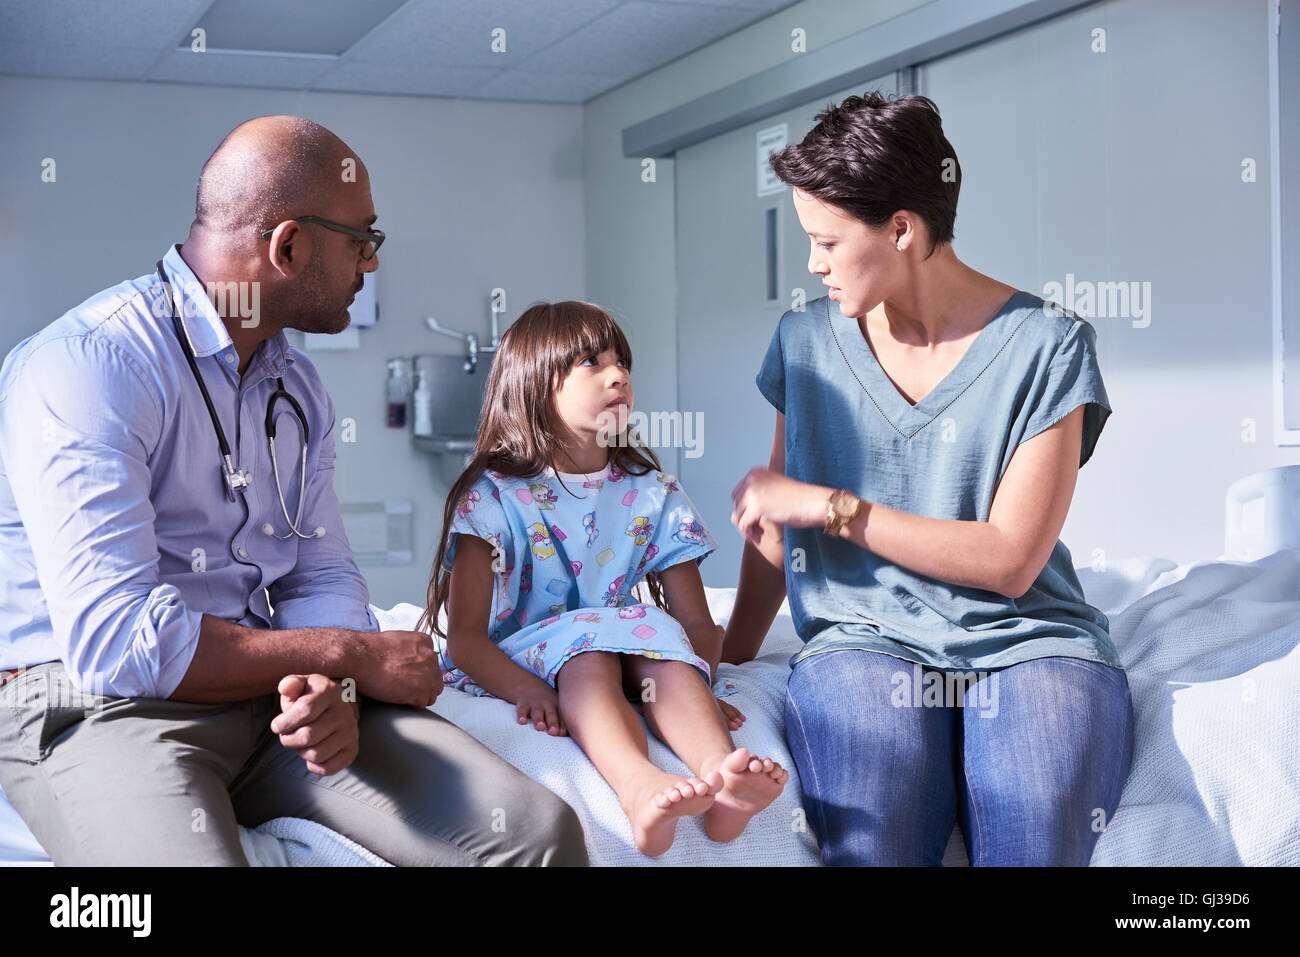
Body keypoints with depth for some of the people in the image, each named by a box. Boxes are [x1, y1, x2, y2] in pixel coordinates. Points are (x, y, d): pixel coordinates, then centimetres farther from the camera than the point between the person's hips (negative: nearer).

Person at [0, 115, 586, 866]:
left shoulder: (298, 388, 14)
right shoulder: (86, 365, -14)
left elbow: (323, 573, 12)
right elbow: (114, 642, -22)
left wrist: (331, 687, -13)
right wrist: (350, 654, -14)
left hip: (280, 691, 5)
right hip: (102, 707, -5)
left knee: (538, 830, -15)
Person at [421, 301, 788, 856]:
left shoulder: (652, 497, 6)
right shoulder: (494, 497, -5)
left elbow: (696, 622, 3)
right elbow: (464, 637, -11)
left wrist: (693, 687, -20)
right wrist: (527, 690, -30)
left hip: (625, 660, 3)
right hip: (511, 665, -3)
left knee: (659, 632, -28)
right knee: (588, 644, -33)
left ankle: (719, 771, -53)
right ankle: (640, 789, -61)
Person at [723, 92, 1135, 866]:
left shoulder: (1045, 345, -3)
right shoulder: (808, 342, 9)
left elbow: (1009, 561, -8)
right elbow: (775, 527, 17)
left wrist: (832, 506, -9)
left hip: (1025, 639, -1)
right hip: (866, 639, 2)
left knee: (1034, 843, -32)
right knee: (871, 845, -30)